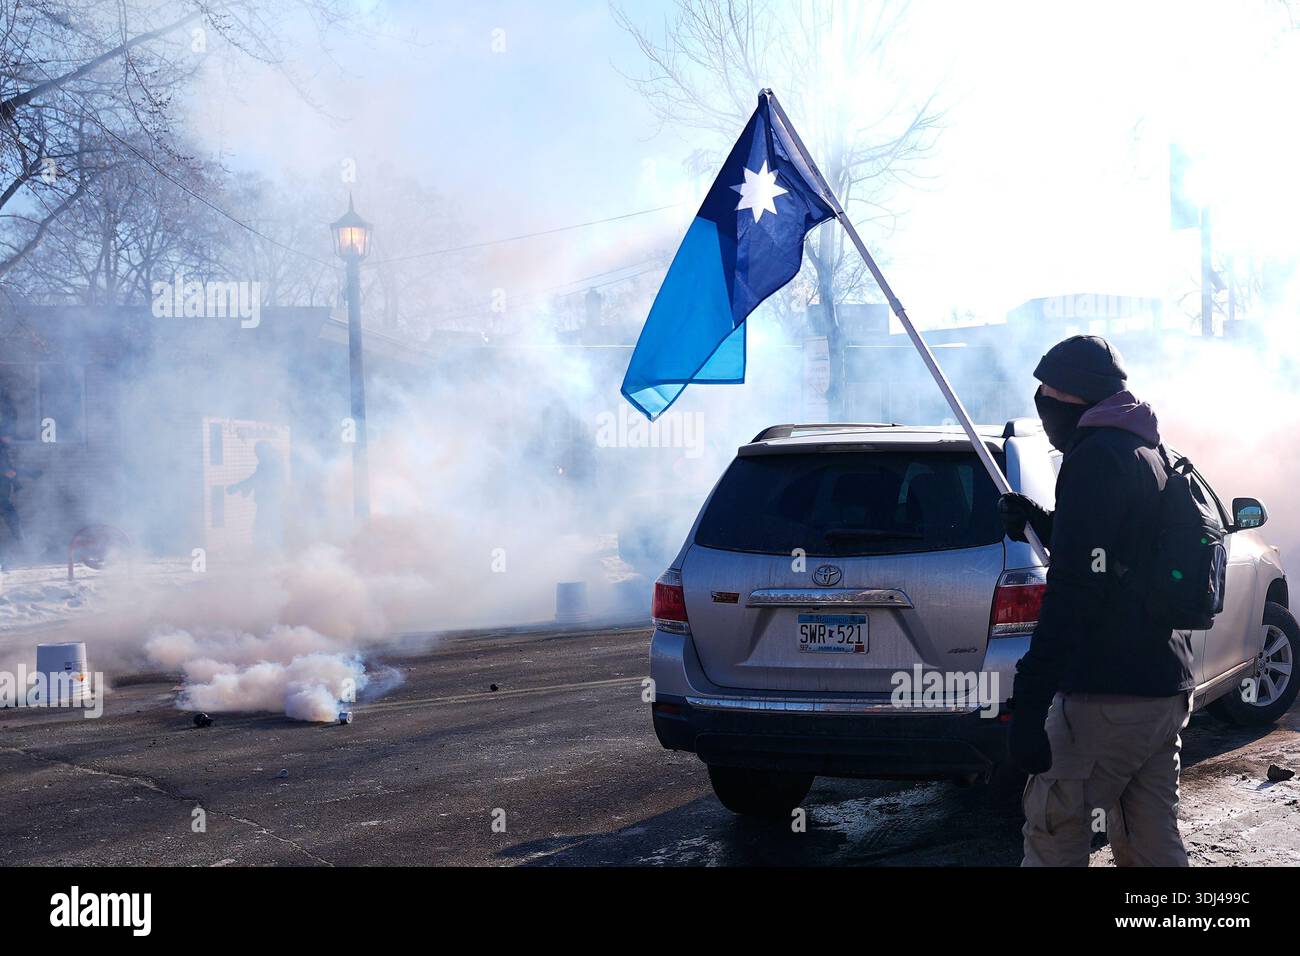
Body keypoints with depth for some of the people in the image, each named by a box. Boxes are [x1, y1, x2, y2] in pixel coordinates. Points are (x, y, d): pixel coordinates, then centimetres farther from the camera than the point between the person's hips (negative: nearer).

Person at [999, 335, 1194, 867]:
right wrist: (1040, 524, 19)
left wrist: (1030, 700, -25)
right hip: (1167, 687, 9)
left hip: (1107, 693, -9)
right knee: (1152, 846, 12)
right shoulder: (1152, 455, 18)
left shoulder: (1096, 457, -13)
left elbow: (1075, 589, -22)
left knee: (1052, 835, -4)